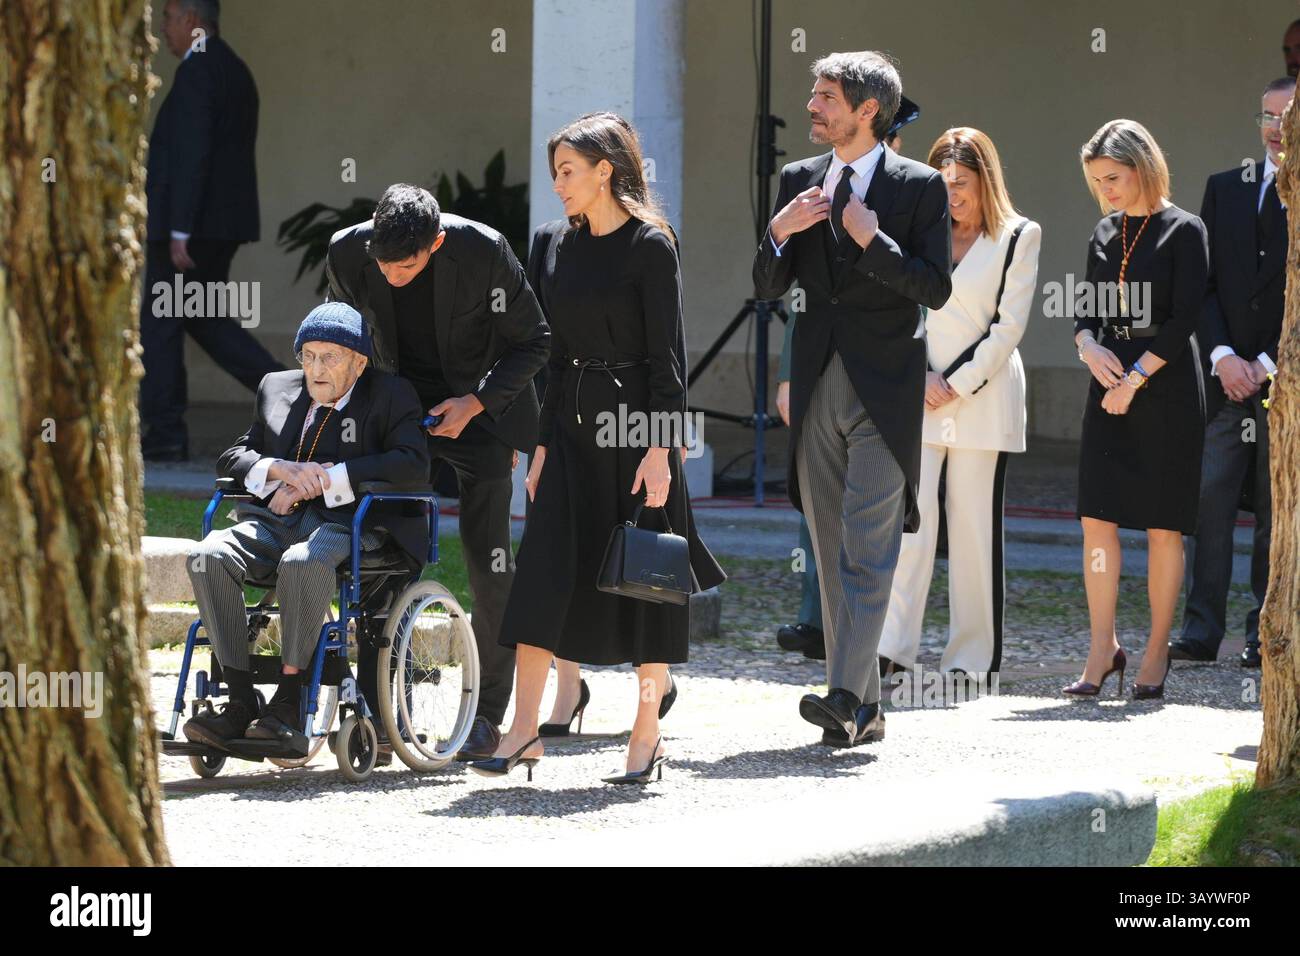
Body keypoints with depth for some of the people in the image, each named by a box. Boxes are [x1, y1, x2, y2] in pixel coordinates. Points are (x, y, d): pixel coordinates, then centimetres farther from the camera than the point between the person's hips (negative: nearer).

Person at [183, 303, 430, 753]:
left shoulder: (390, 396, 7)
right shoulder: (276, 389, 22)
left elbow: (413, 465, -10)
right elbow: (230, 459, 18)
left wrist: (322, 480, -14)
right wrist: (281, 470, -5)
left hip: (346, 525, -5)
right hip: (274, 521, 5)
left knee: (304, 562, -39)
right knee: (209, 556, -26)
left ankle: (289, 704, -31)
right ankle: (240, 701, -26)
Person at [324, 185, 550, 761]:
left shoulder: (483, 250, -24)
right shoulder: (348, 251, -15)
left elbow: (532, 340, -11)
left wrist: (476, 402, -19)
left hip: (478, 407, -2)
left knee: (487, 563, -4)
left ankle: (487, 713, 6)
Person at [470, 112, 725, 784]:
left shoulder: (650, 245, -8)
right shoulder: (553, 244, 9)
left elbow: (667, 355, -10)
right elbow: (555, 351, 13)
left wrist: (661, 450, -16)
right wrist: (543, 443, 10)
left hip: (634, 424, -5)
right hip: (573, 425, 5)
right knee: (545, 573, -3)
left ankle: (647, 734, 11)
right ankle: (524, 732, -3)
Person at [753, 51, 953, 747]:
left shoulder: (919, 187, -2)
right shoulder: (798, 181, 12)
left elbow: (936, 289, -8)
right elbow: (768, 288, 11)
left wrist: (873, 241, -17)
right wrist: (778, 235, -8)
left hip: (884, 390, -5)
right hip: (817, 388, 6)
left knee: (867, 550, -13)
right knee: (832, 554, 7)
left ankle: (845, 697, -20)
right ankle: (864, 710, 12)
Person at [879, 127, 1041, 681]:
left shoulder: (1019, 238, 4)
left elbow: (1009, 325, -2)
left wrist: (959, 384, -8)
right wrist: (920, 377, -4)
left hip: (983, 400, -2)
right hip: (919, 400, 2)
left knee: (974, 524, -1)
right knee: (910, 516, -9)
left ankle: (972, 655, 5)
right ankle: (892, 648, -13)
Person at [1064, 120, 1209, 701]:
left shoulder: (1183, 232, -5)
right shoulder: (1104, 235, 12)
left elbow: (1184, 319, -10)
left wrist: (1135, 378, -13)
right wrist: (1088, 346, -6)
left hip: (1166, 387, -5)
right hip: (1110, 389, 5)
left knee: (1163, 527, -1)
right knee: (1097, 519, -2)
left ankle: (1157, 653, 5)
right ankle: (1103, 651, 3)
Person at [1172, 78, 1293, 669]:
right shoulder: (1224, 190, 11)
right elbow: (1203, 282, 6)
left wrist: (1266, 365, -9)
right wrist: (1223, 355, -7)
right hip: (1225, 376, 2)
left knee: (1277, 511, 2)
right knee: (1209, 500, -4)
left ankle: (1264, 636, 7)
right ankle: (1201, 631, -2)